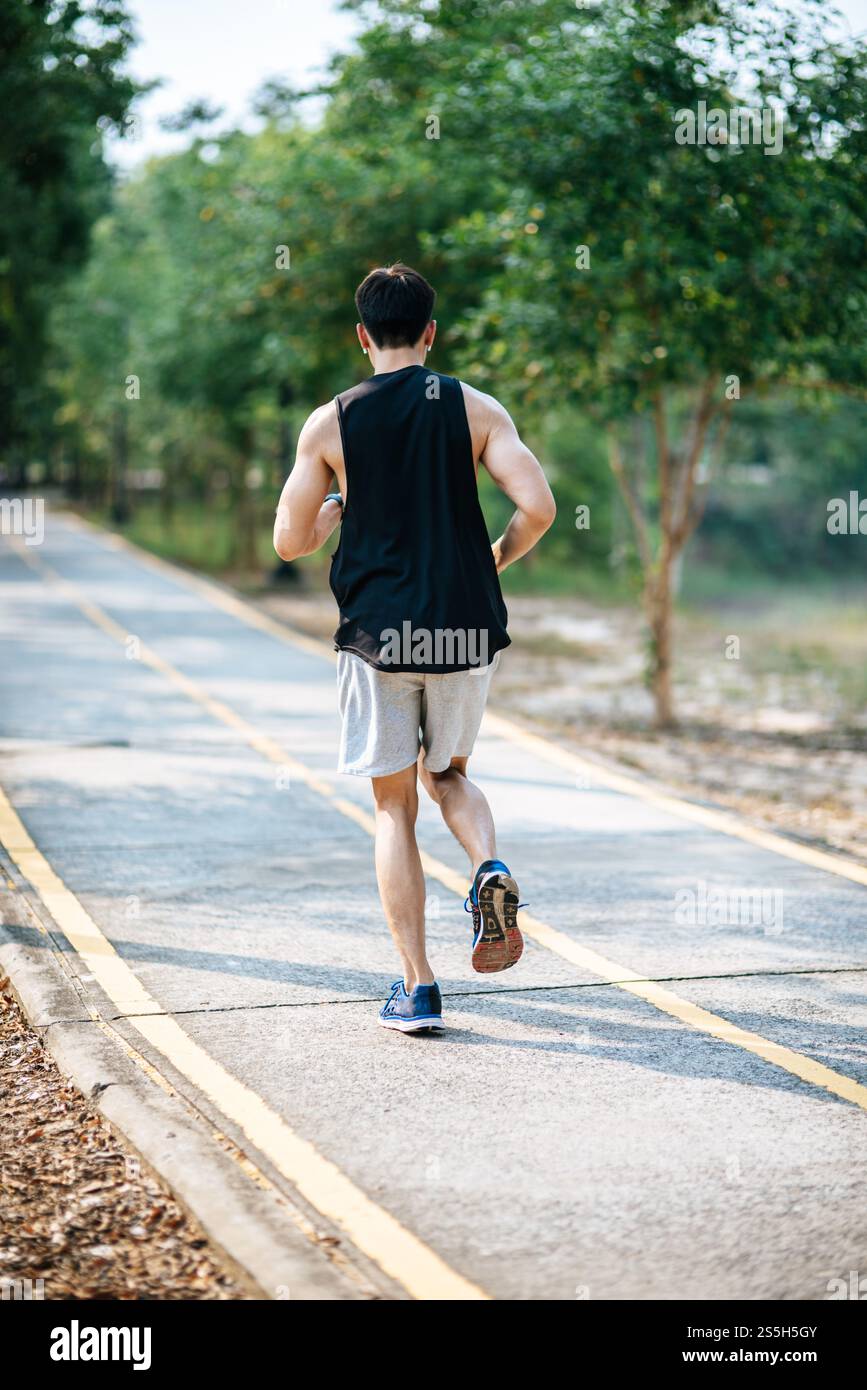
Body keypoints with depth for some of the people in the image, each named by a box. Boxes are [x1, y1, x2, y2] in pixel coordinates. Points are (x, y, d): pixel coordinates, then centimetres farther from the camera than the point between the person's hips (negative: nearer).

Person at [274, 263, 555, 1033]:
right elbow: (538, 508, -10)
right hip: (465, 630, 1)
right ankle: (490, 869, -7)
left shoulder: (330, 423, 0)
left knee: (395, 808, 9)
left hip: (378, 635, -1)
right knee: (448, 776, 24)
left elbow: (289, 542, 1)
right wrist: (494, 562, 9)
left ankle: (417, 987, 5)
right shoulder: (476, 409, 0)